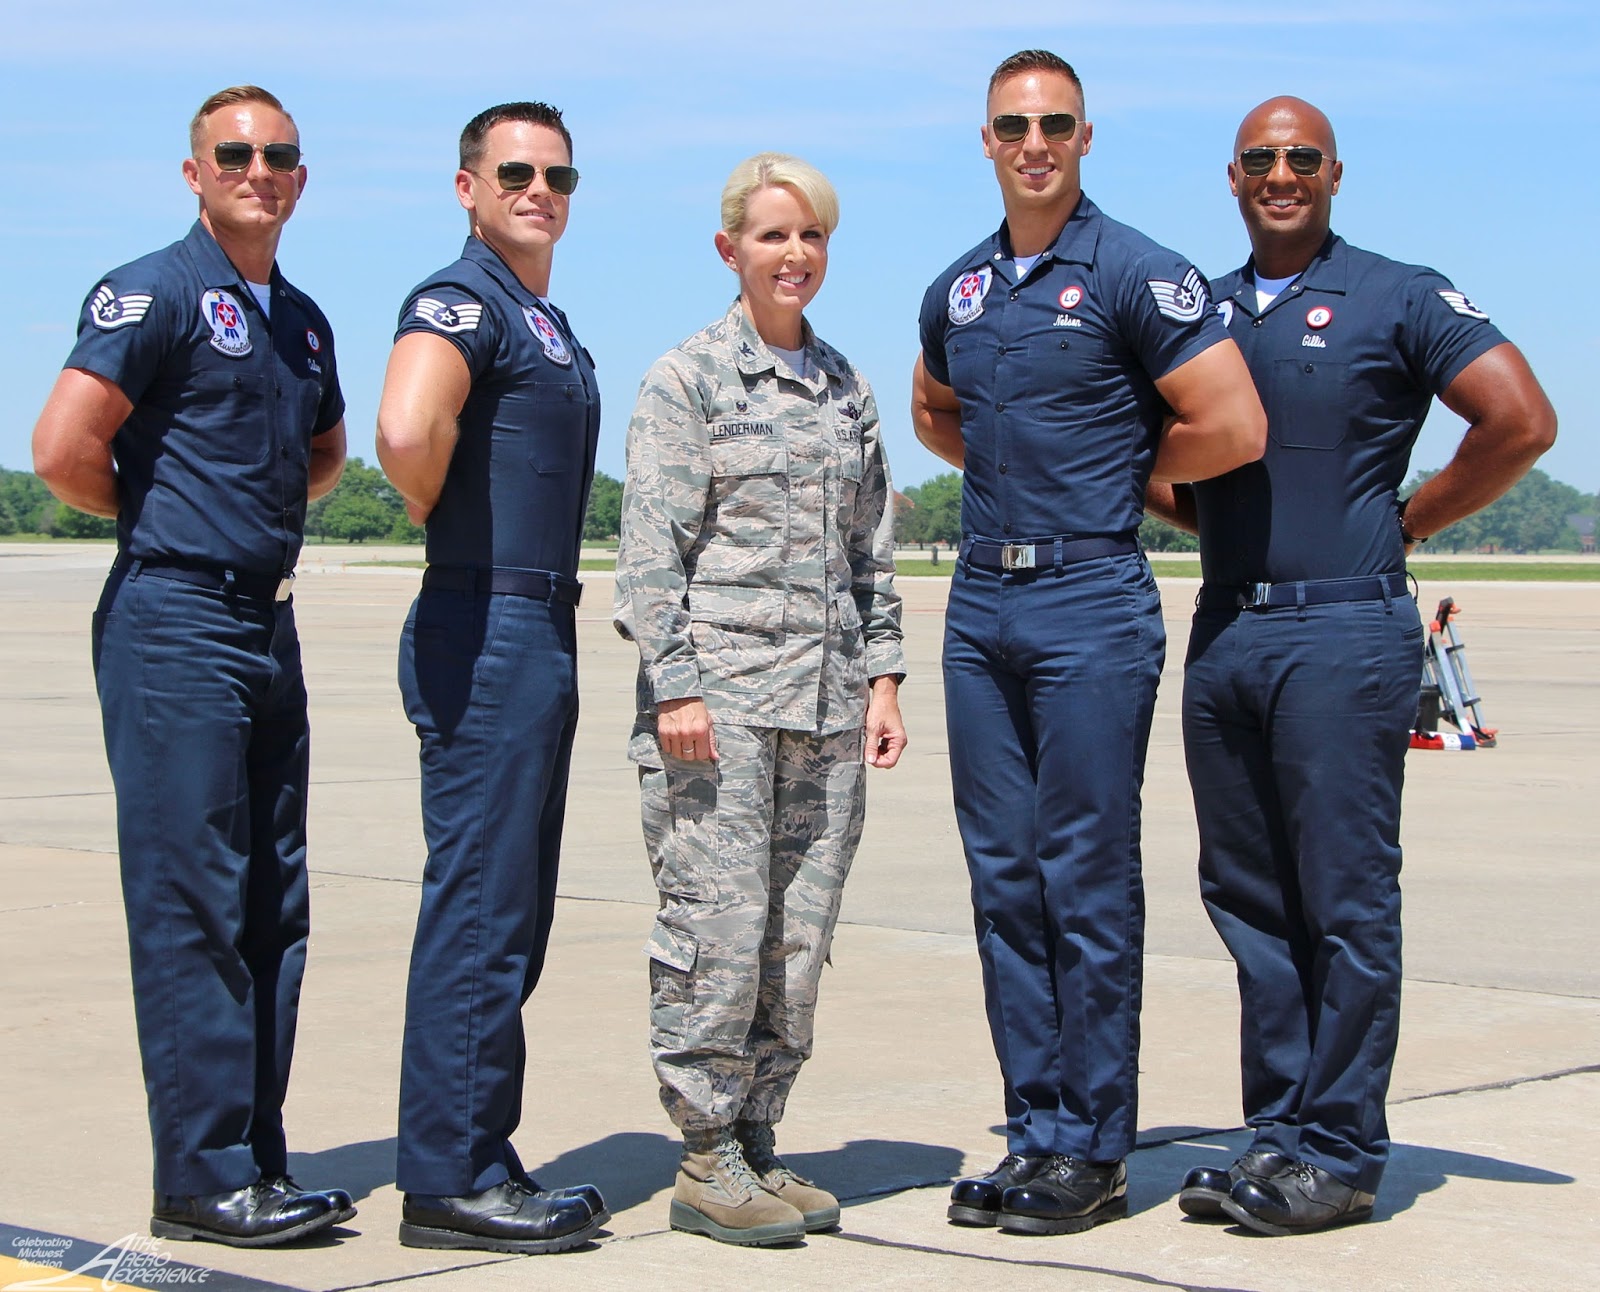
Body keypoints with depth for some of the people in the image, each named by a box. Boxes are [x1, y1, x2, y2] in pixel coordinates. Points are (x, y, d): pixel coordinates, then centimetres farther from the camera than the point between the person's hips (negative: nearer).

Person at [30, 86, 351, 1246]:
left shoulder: (302, 319, 16)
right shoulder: (154, 294, -7)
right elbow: (64, 451, -16)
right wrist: (165, 516, 1)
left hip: (270, 624, 8)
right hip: (175, 624, -8)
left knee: (272, 905, 9)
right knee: (192, 905, -7)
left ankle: (258, 1158, 17)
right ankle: (203, 1179, -3)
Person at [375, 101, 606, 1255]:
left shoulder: (550, 323, 19)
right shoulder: (461, 301, -11)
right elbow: (406, 434, -31)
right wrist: (448, 518, -12)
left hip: (543, 629, 10)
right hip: (485, 629, -10)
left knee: (512, 915, 12)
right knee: (478, 906, -7)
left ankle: (481, 1161, 19)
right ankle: (447, 1182, -2)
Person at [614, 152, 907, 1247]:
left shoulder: (846, 386, 17)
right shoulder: (690, 377, 0)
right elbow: (652, 548, -5)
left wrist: (883, 676, 10)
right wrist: (677, 685, -13)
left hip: (826, 703, 6)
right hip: (721, 692, -5)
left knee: (801, 936, 5)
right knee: (719, 926, -7)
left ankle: (756, 1145, 14)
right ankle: (706, 1163, 1)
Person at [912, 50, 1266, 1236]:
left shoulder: (1136, 274, -7)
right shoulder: (957, 290, 12)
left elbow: (1233, 428, -11)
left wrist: (1122, 472, 2)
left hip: (1091, 603, -6)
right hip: (981, 604, 7)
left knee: (1088, 877, -4)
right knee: (1005, 876, 8)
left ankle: (1093, 1150, 3)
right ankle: (1035, 1132, 16)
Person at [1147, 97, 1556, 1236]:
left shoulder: (1400, 298, 0)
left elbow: (1523, 422, -8)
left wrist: (1406, 522, -4)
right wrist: (1192, 509, 6)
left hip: (1344, 631, -6)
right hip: (1223, 631, 6)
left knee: (1347, 901, -3)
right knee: (1249, 897, 9)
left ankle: (1340, 1153, 2)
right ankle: (1280, 1130, 17)